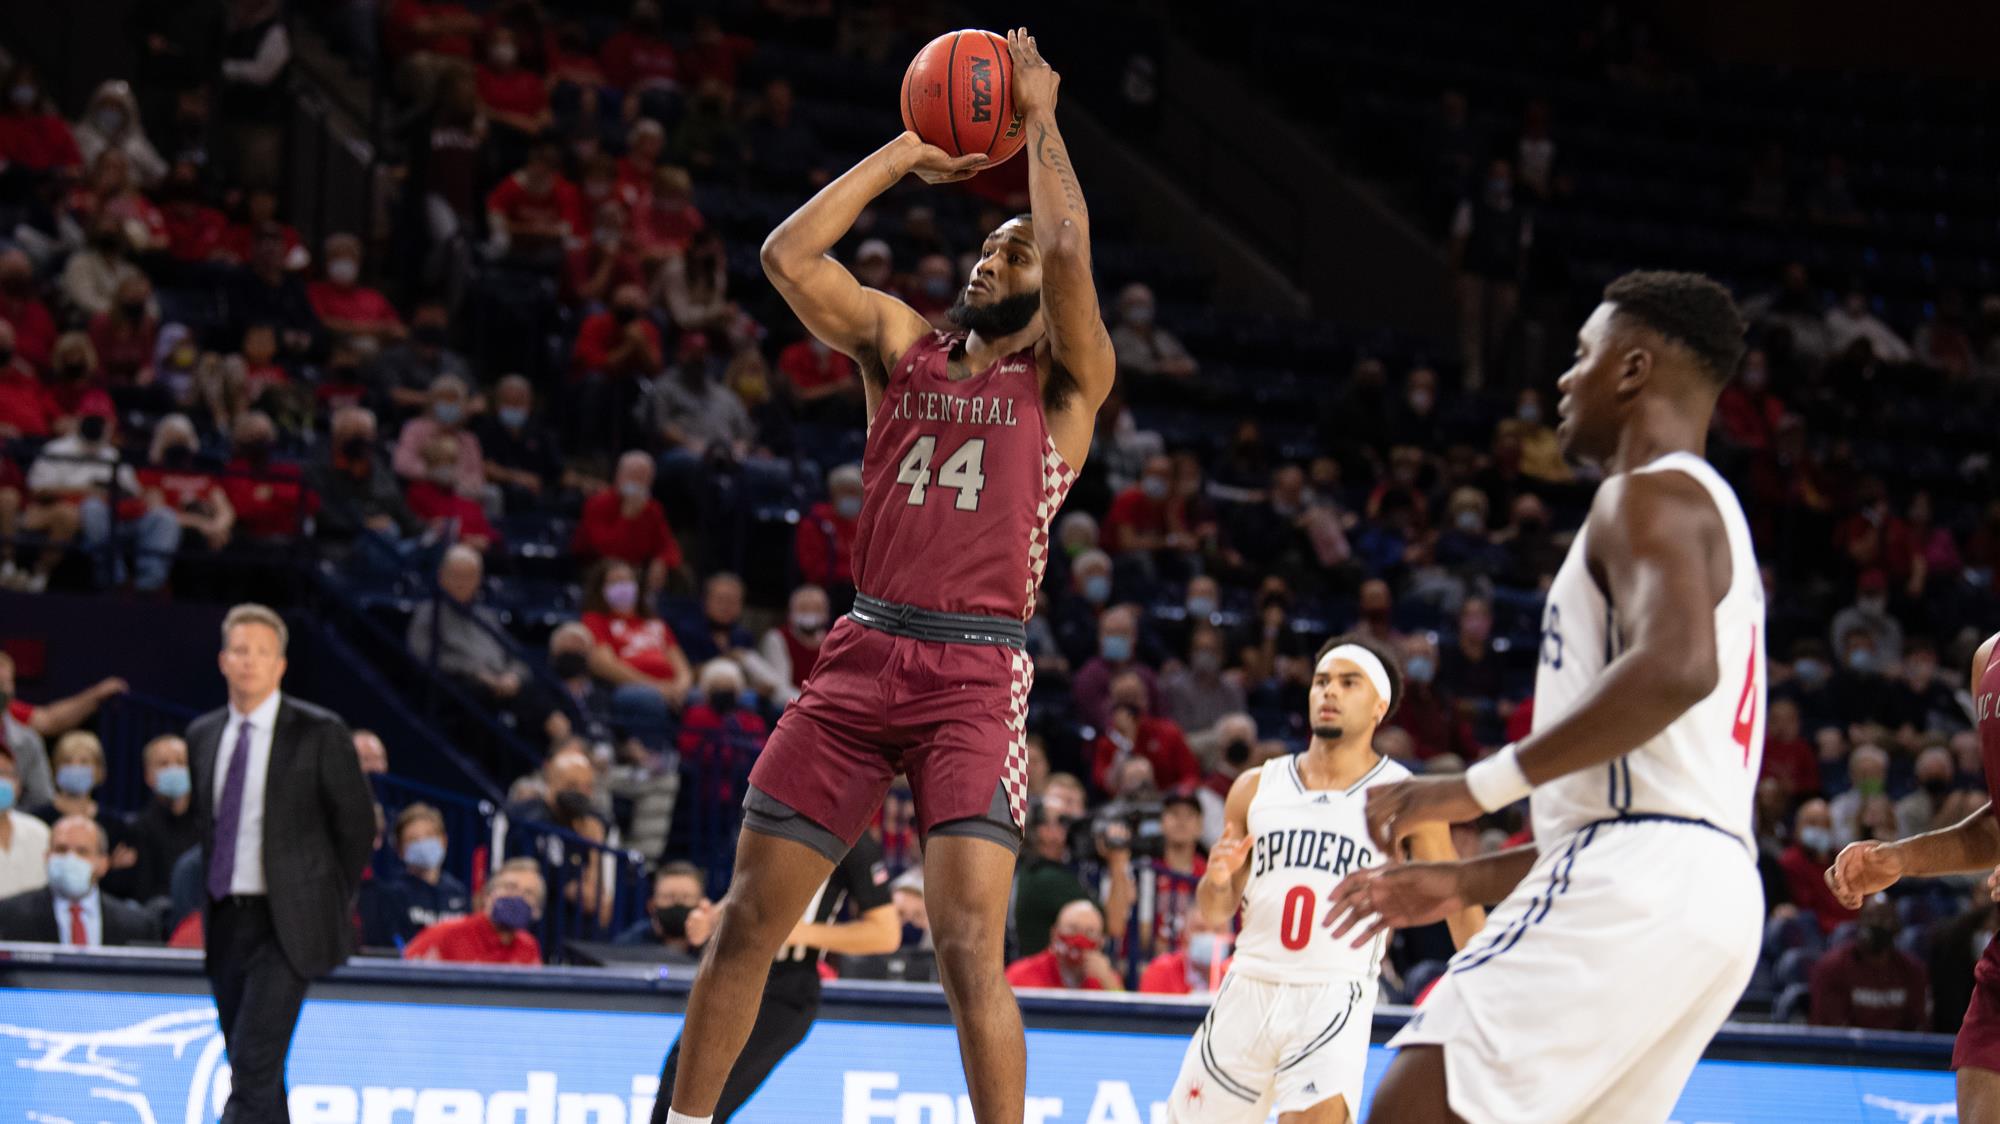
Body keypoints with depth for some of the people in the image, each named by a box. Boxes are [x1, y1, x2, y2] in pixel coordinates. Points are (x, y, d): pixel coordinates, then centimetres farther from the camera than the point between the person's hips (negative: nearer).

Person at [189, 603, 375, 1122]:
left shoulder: (319, 733, -5)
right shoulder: (202, 735, 10)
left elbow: (357, 823, 0)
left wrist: (331, 901, 2)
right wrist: (205, 901, 14)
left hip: (286, 924, -5)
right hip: (224, 920, 5)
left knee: (255, 1062, -16)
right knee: (253, 1070, 9)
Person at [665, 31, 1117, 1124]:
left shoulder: (1066, 381, 4)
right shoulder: (900, 343, 15)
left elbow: (1069, 253, -13)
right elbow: (789, 254, 4)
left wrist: (1041, 115, -1)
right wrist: (908, 152, 8)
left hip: (976, 676, -4)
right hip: (861, 658, 4)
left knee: (969, 950, -16)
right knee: (746, 921, 6)